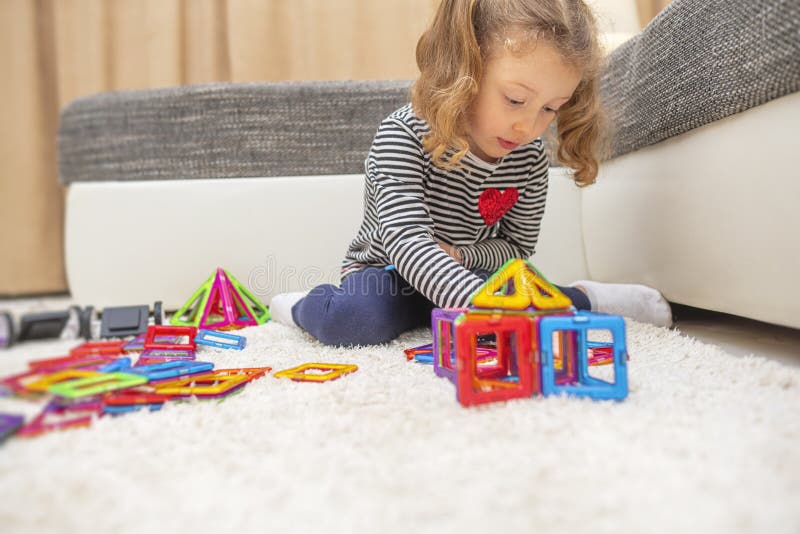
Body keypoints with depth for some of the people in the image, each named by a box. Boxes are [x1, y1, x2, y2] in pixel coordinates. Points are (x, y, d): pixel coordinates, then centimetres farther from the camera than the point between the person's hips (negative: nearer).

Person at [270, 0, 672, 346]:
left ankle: (583, 297, 5)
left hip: (467, 271, 3)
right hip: (387, 270, -2)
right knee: (353, 320, -35)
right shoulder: (403, 136, -28)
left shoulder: (531, 160, -12)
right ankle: (305, 307, -1)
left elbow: (517, 246, 0)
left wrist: (460, 255, -21)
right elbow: (406, 241, -40)